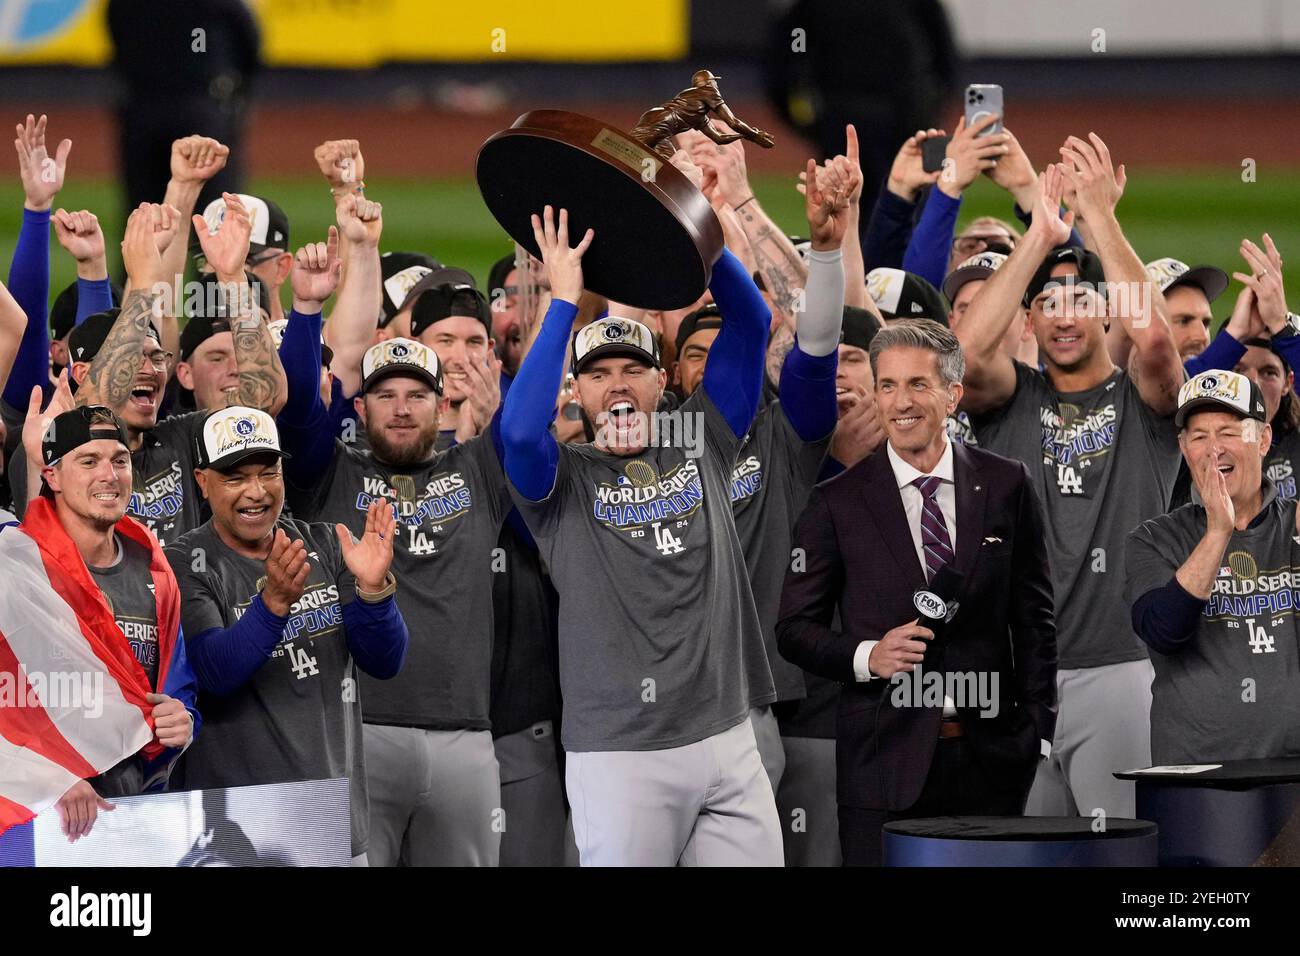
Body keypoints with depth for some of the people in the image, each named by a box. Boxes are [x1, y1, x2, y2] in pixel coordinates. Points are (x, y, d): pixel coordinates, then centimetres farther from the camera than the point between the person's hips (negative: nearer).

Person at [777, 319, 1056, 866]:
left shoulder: (1006, 487, 6)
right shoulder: (838, 503, 2)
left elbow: (1033, 620, 10)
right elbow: (795, 629, 5)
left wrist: (1036, 732, 5)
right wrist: (868, 655, -14)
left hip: (991, 756, 1)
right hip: (884, 756, -1)